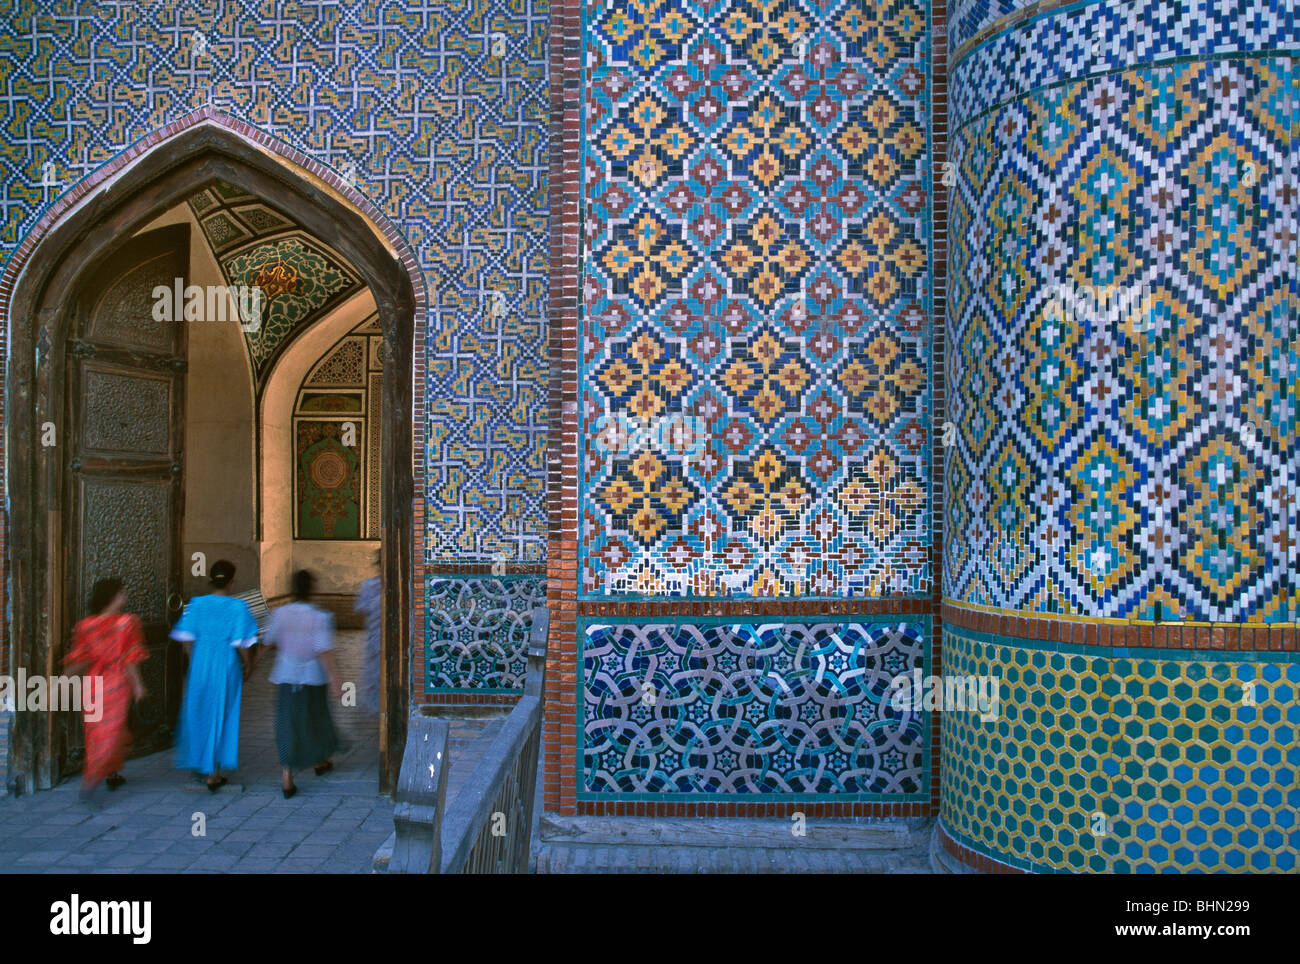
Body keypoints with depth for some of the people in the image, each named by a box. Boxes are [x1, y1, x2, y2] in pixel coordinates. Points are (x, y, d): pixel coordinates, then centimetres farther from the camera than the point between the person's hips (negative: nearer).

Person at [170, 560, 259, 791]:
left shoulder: (196, 604, -3)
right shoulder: (238, 607, -12)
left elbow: (187, 639, 0)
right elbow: (241, 643, -11)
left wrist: (194, 662, 14)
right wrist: (247, 664, 5)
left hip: (200, 665, 3)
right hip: (227, 667, -3)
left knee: (198, 713, 19)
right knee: (221, 716, 7)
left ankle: (202, 765, 29)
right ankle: (213, 773, 10)